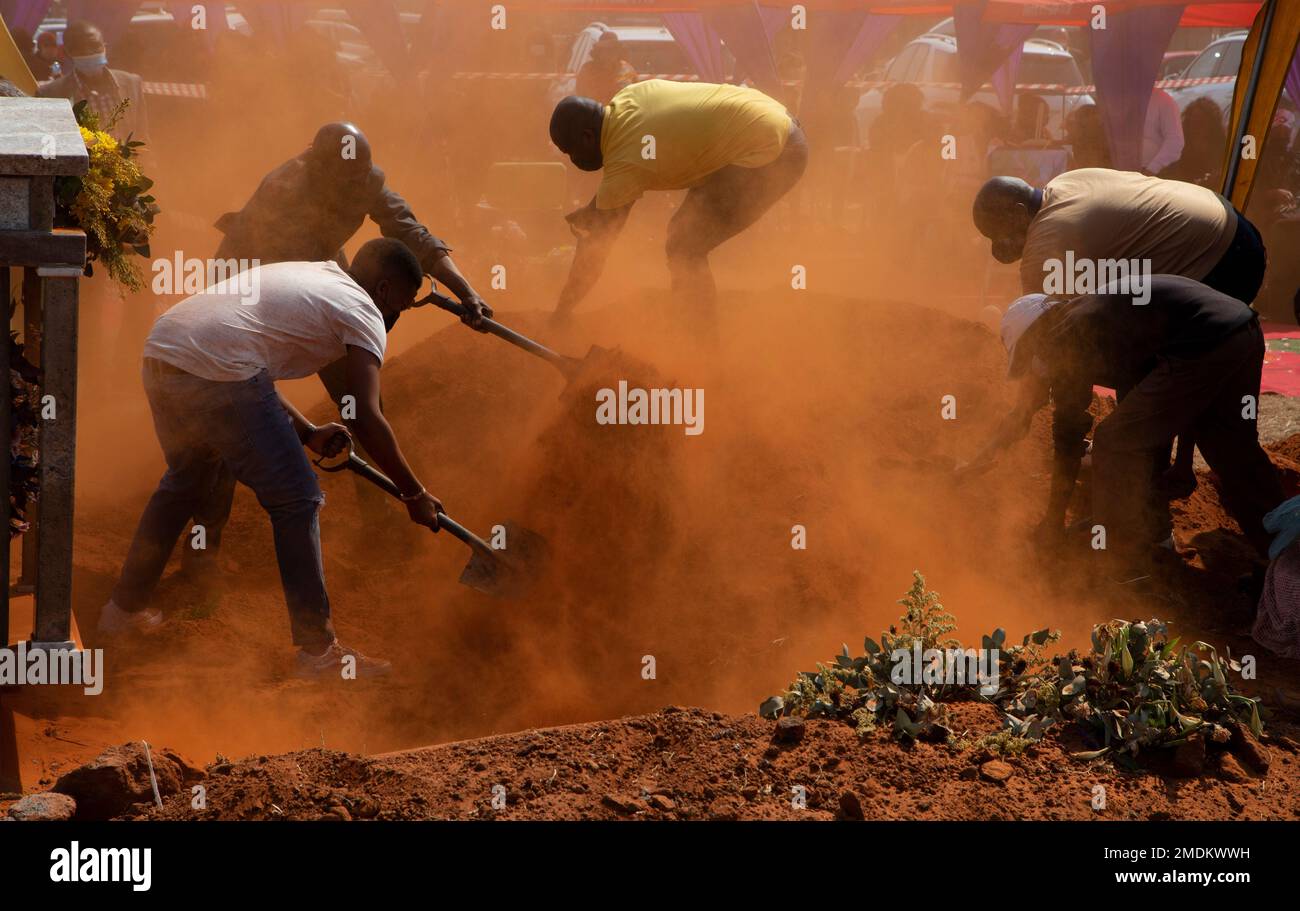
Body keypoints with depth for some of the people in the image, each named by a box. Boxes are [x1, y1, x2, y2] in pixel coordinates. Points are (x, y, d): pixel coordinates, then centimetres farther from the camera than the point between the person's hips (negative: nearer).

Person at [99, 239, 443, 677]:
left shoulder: (308, 276, 31)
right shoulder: (362, 311, 7)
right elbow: (367, 418, -3)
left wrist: (308, 434, 30)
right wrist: (415, 494, 6)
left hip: (161, 350, 9)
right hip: (216, 370, -9)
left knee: (185, 480, 32)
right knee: (296, 502, 2)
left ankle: (125, 607, 42)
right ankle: (318, 649, 3)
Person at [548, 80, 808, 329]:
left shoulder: (624, 162, -17)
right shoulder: (628, 97, 3)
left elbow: (595, 249, -11)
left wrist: (559, 317, -5)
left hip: (767, 155, -10)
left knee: (683, 250, -10)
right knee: (681, 233, 17)